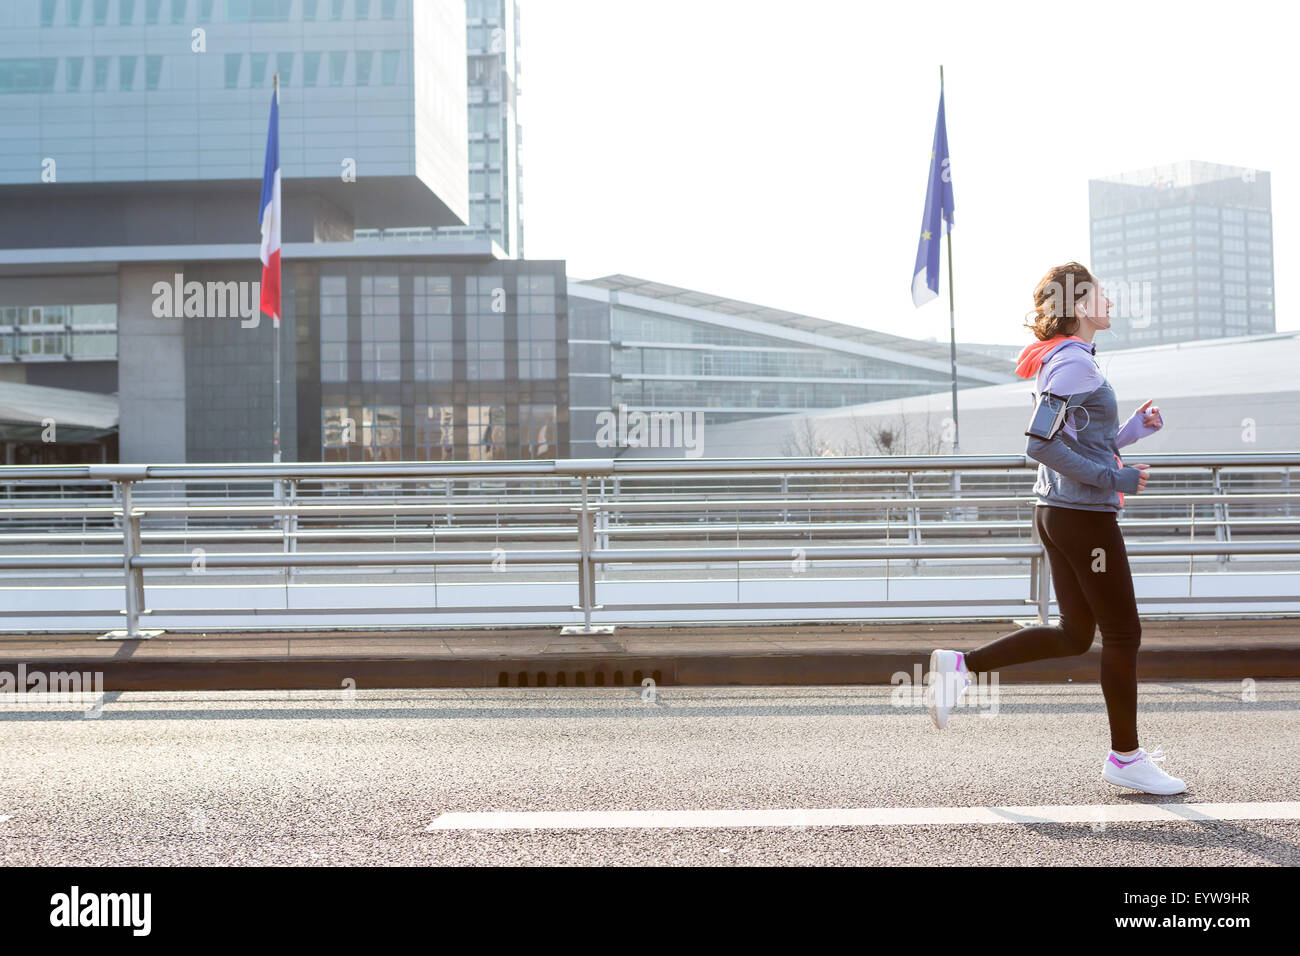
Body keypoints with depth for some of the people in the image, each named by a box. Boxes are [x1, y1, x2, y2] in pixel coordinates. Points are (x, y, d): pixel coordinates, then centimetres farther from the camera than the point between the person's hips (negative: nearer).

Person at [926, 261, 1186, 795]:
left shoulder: (1063, 362, 15)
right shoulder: (1074, 364, -15)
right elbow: (1040, 445, -24)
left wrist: (1134, 429, 9)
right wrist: (1113, 479, -19)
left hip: (1057, 512, 10)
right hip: (1084, 516, -10)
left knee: (1074, 635, 14)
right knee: (1123, 633, 2)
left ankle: (960, 666, 11)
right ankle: (1125, 758, 14)